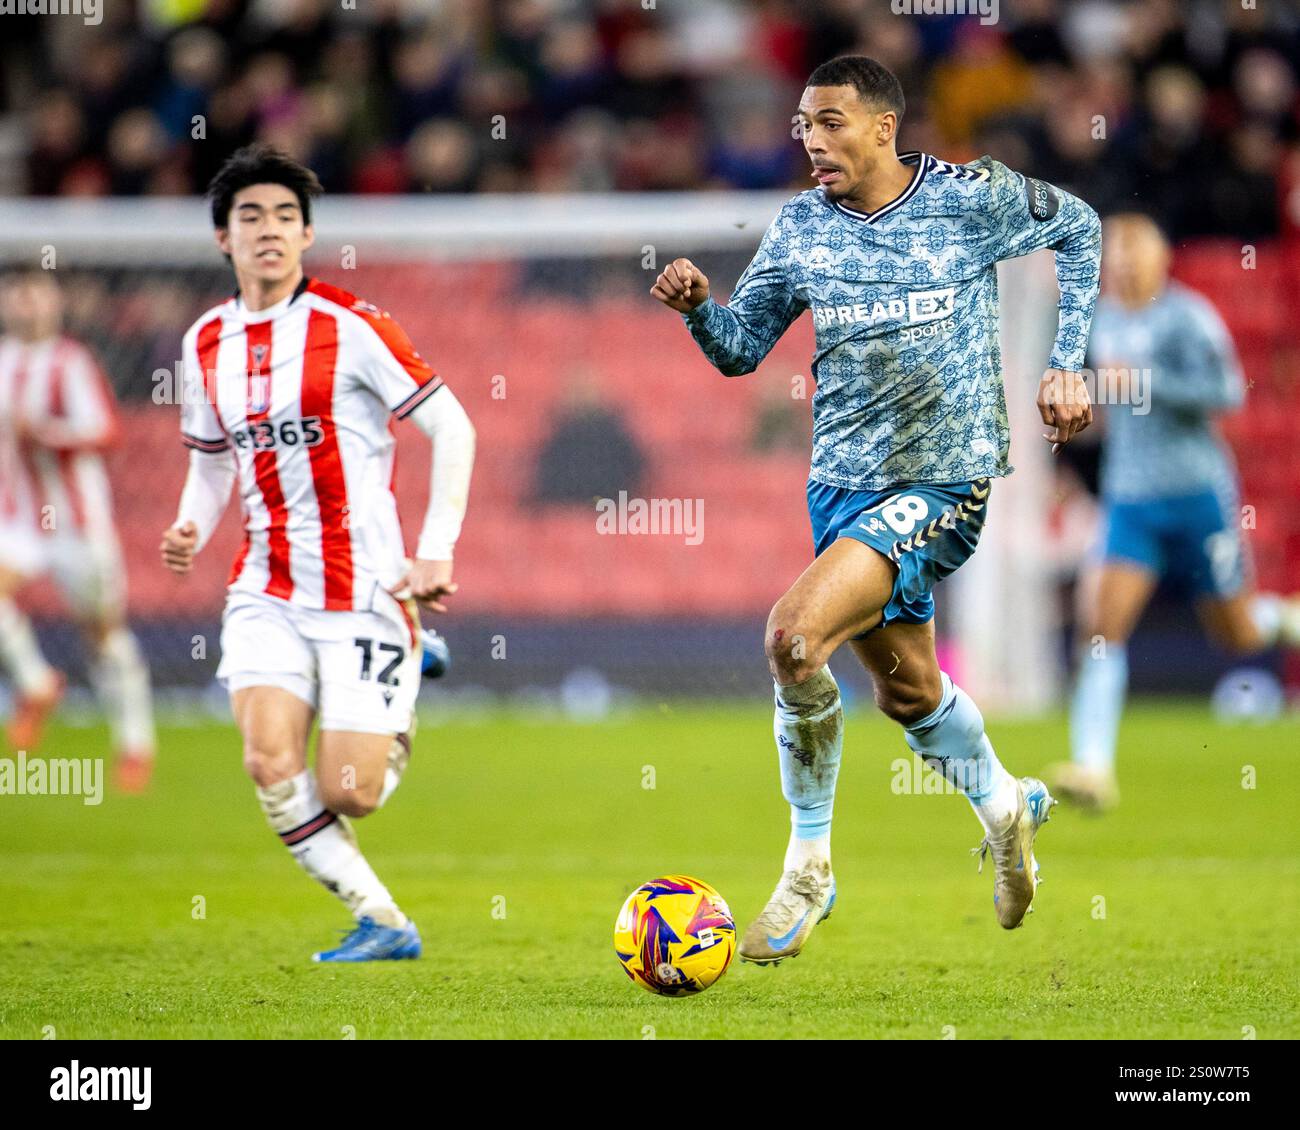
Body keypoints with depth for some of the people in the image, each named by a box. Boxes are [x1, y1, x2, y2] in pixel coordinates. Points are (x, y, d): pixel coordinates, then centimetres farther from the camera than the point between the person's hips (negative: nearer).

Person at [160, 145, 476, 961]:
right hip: (267, 594, 4)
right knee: (270, 763, -18)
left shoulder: (349, 326, -9)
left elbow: (452, 427, -6)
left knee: (346, 794, -7)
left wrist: (436, 555, -12)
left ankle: (398, 719, 30)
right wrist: (193, 528, 1)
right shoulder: (207, 344, 8)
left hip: (363, 591, -4)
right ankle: (383, 923, -2)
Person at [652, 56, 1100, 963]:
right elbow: (741, 348, 6)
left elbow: (1079, 230, 10)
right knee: (907, 688, 19)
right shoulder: (801, 229, 2)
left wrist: (1067, 365, 5)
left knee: (795, 634, -24)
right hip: (843, 482, 6)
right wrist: (698, 306, -16)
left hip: (943, 485, -6)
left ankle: (810, 865, -9)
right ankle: (1005, 806, 49)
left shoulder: (974, 200, -7)